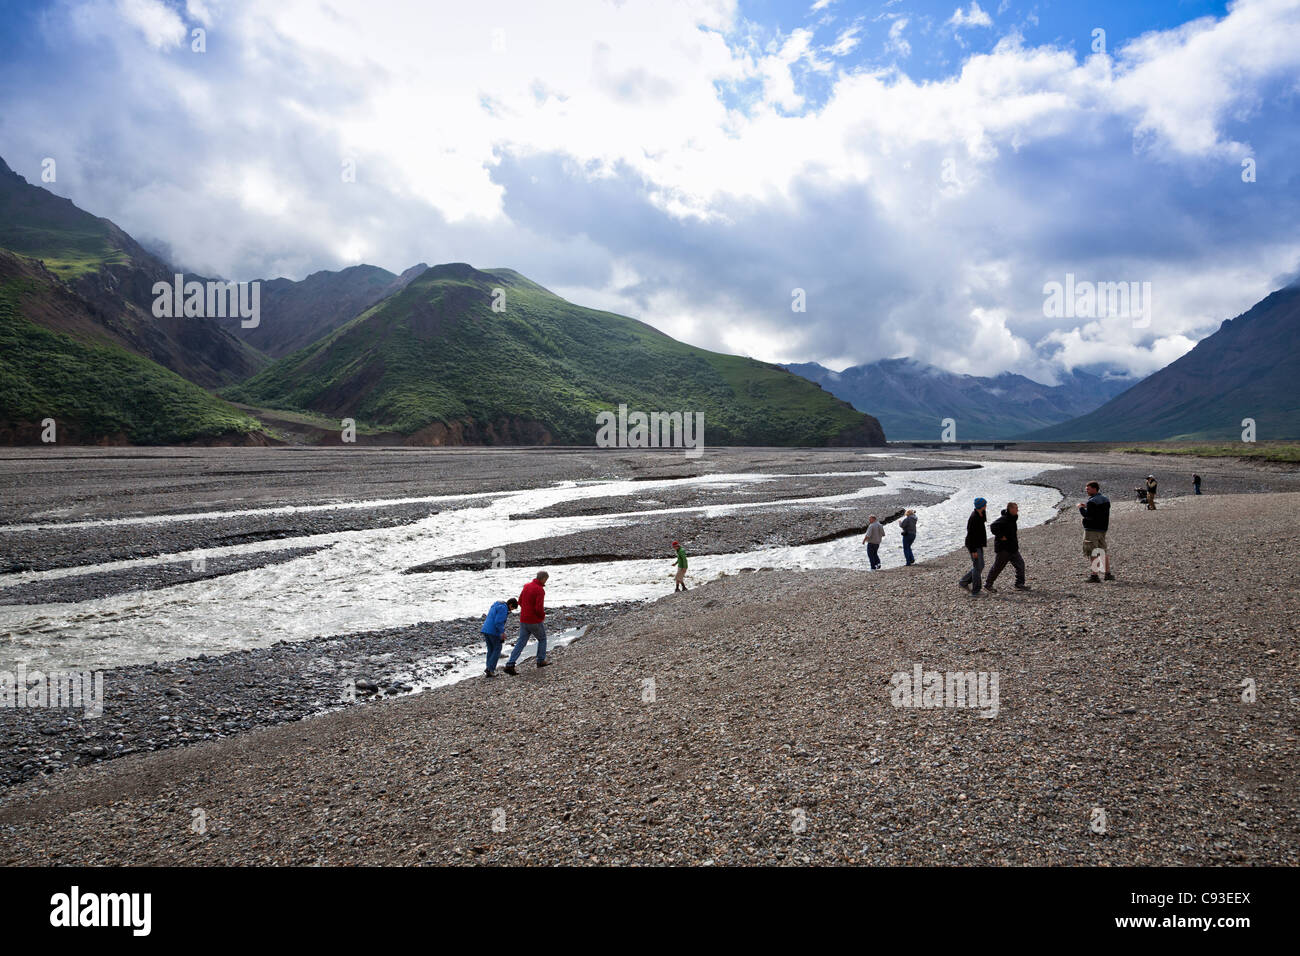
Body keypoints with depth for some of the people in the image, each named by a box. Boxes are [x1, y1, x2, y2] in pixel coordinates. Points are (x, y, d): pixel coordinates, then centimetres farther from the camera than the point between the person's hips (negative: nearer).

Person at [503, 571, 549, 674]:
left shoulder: (527, 586, 6)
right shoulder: (540, 590, -18)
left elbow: (520, 602, 15)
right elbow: (539, 608, -24)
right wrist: (543, 616, -4)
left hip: (524, 620, 6)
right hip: (535, 621, -6)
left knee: (521, 643, 6)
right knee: (542, 639, 19)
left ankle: (510, 665, -3)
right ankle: (541, 661, 28)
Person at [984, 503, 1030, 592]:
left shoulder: (1013, 518, 9)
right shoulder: (1003, 519, -20)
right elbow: (993, 527, -32)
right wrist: (1001, 536, -27)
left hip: (1012, 548, 9)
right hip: (1003, 548, -9)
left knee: (1020, 564, 2)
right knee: (997, 567, 1)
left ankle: (1019, 584, 6)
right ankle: (988, 584, 14)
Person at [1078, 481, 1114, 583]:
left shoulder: (1092, 501, -16)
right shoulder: (1106, 499, 12)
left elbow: (1088, 516, -21)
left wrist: (1081, 508, -7)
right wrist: (1087, 506, 16)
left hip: (1091, 529, -9)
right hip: (1102, 529, 9)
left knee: (1092, 552, -5)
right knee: (1103, 550, 18)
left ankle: (1094, 575, -7)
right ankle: (1108, 573, 23)